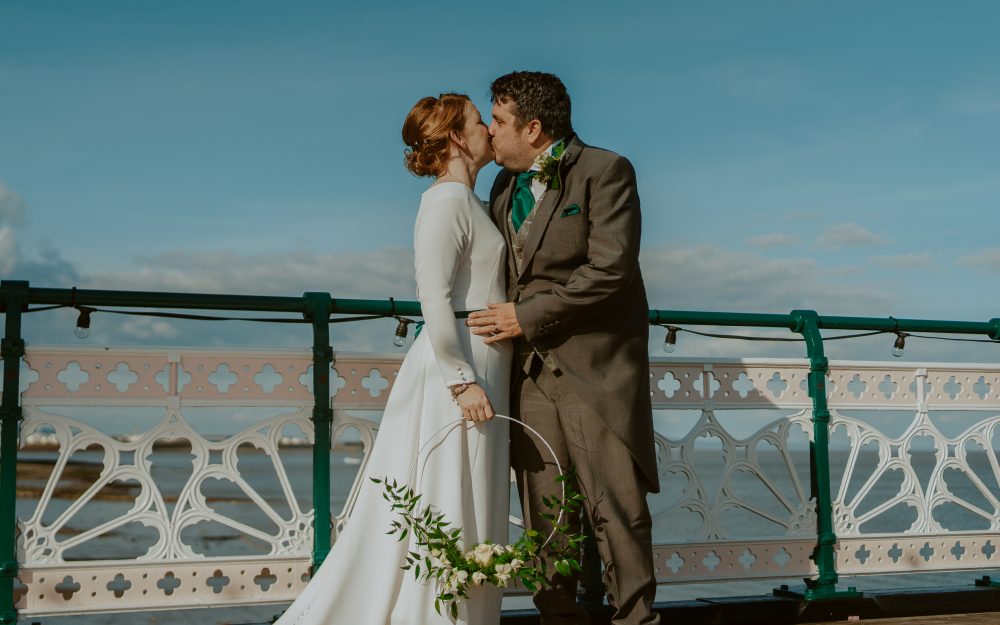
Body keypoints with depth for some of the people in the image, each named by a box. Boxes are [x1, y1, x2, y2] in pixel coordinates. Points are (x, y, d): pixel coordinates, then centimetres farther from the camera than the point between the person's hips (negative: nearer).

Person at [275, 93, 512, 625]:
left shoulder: (469, 203, 17)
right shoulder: (445, 201, -11)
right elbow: (435, 299, -18)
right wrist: (461, 381, -21)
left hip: (477, 375, 9)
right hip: (456, 375, -9)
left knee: (466, 517, 12)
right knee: (447, 511, -4)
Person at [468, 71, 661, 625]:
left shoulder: (605, 171, -4)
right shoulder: (505, 185, 18)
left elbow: (610, 270, -14)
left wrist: (528, 318, -12)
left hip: (595, 369, -6)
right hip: (529, 372, 6)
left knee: (616, 509, -4)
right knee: (545, 516, 5)